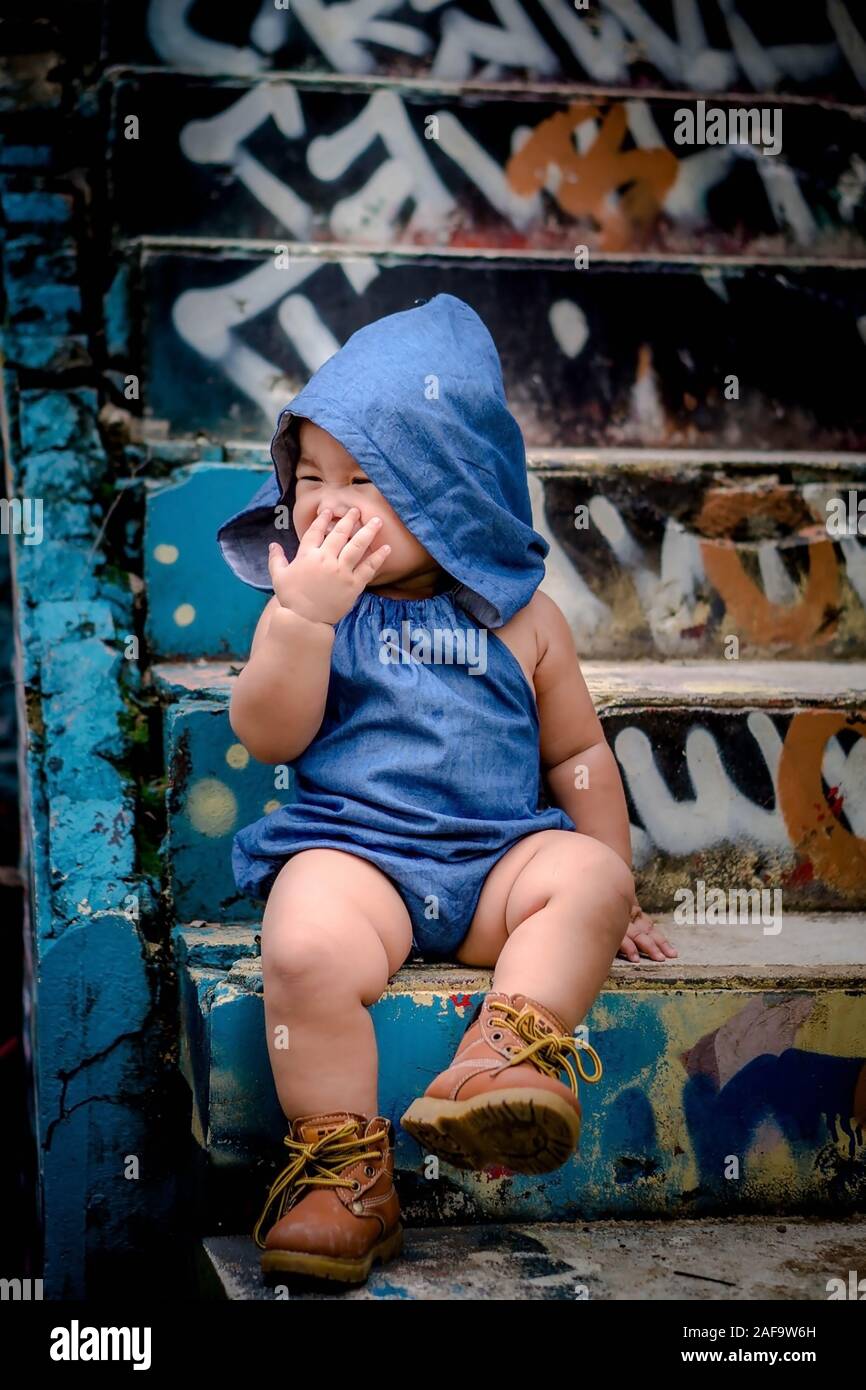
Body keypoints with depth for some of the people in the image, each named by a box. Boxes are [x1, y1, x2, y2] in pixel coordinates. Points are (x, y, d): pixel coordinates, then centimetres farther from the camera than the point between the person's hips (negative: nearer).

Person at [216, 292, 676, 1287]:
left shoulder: (517, 616, 11)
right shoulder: (308, 603, 8)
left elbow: (578, 753, 18)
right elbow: (267, 736, -3)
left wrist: (611, 894, 16)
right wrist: (302, 614, -15)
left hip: (501, 854, 2)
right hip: (350, 849, -1)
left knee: (585, 874, -29)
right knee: (306, 949, -32)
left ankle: (508, 1051, -40)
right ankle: (342, 1168, -19)